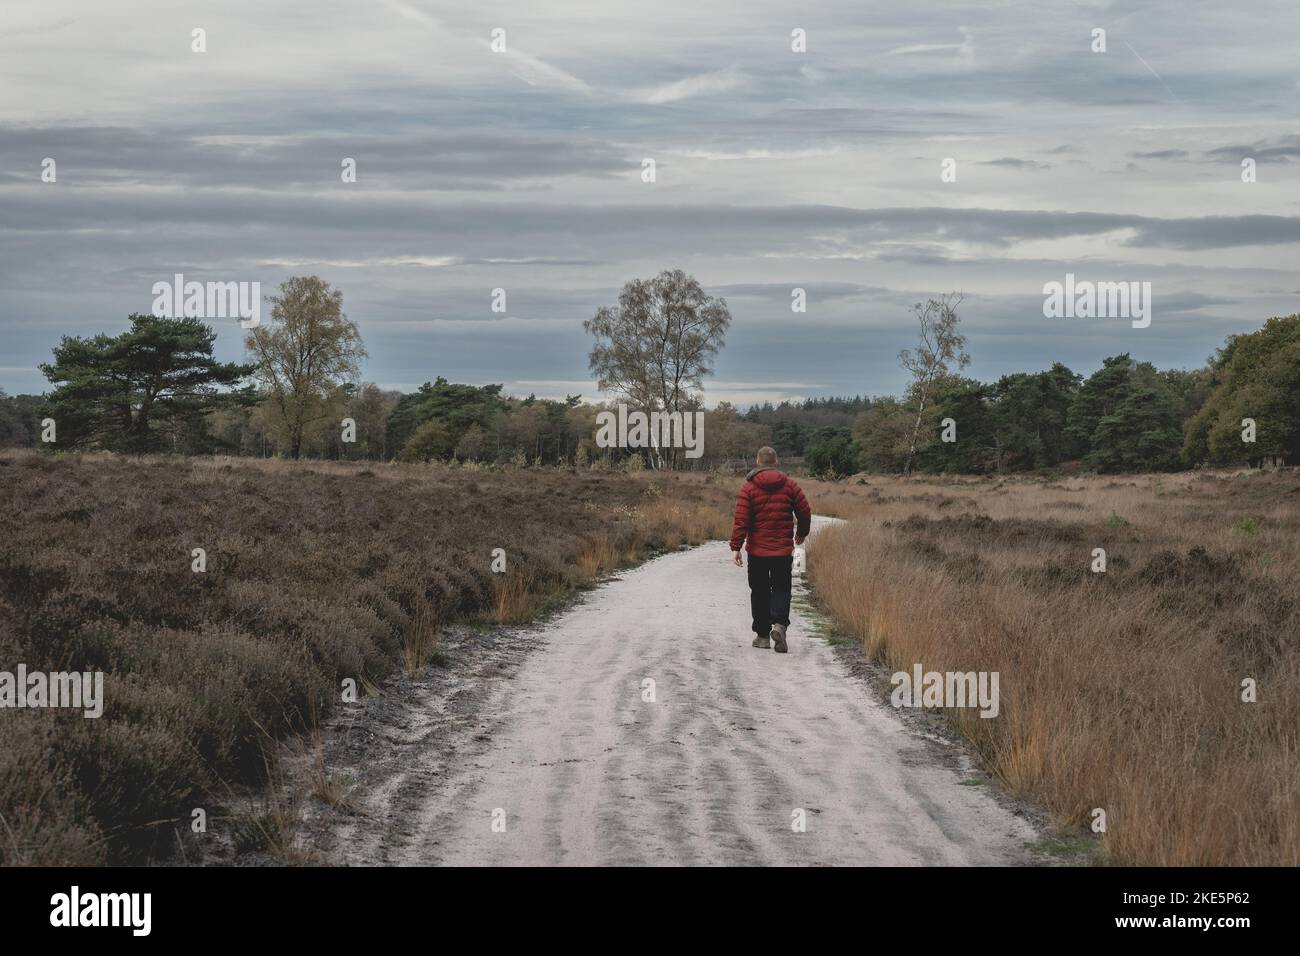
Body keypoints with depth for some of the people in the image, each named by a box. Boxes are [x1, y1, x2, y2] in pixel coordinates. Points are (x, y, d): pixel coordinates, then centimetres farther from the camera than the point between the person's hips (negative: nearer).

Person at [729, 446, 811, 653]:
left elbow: (741, 520, -10)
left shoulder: (749, 488, -4)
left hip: (757, 550, -1)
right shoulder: (789, 485, 2)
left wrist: (735, 547, -8)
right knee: (781, 589, 6)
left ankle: (762, 635, 14)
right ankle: (779, 624, -19)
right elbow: (805, 512, 6)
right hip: (783, 550, 1)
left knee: (760, 591, 10)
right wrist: (801, 533, 25)